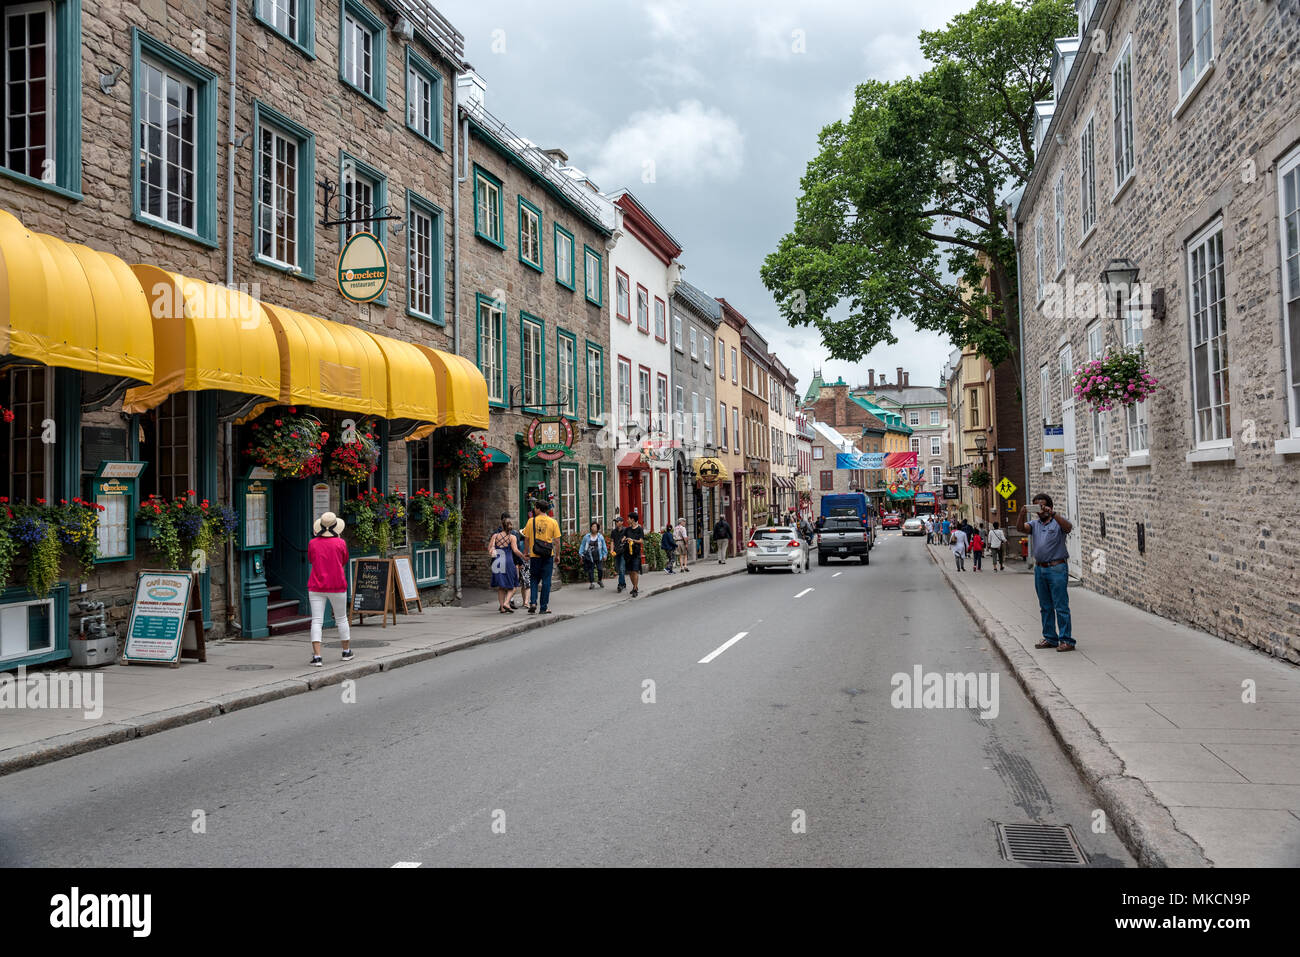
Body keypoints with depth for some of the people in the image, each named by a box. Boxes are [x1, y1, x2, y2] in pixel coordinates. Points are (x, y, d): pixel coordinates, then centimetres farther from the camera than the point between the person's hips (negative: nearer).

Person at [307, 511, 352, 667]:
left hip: (316, 587, 1)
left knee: (316, 621, -1)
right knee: (341, 619, 14)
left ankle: (317, 656, -10)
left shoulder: (312, 543, -2)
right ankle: (346, 651, 26)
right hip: (337, 586, -1)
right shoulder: (340, 543, -6)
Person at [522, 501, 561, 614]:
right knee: (546, 581, 4)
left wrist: (526, 553, 14)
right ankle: (544, 608, 5)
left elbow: (526, 539, 3)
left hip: (534, 555, 0)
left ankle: (533, 602, -3)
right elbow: (557, 541, -1)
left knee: (534, 580, 13)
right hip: (548, 555, 0)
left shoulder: (531, 521, 0)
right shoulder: (553, 522, 0)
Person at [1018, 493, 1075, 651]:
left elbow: (1068, 527, -23)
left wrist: (1053, 514, -36)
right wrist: (1022, 514, -25)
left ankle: (1067, 640, -4)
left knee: (1061, 606, -6)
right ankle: (1050, 638, 21)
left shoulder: (1057, 522, -2)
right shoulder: (1034, 524, 12)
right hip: (1040, 569, 6)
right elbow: (1021, 527, -6)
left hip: (1057, 568, -6)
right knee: (1045, 607, 12)